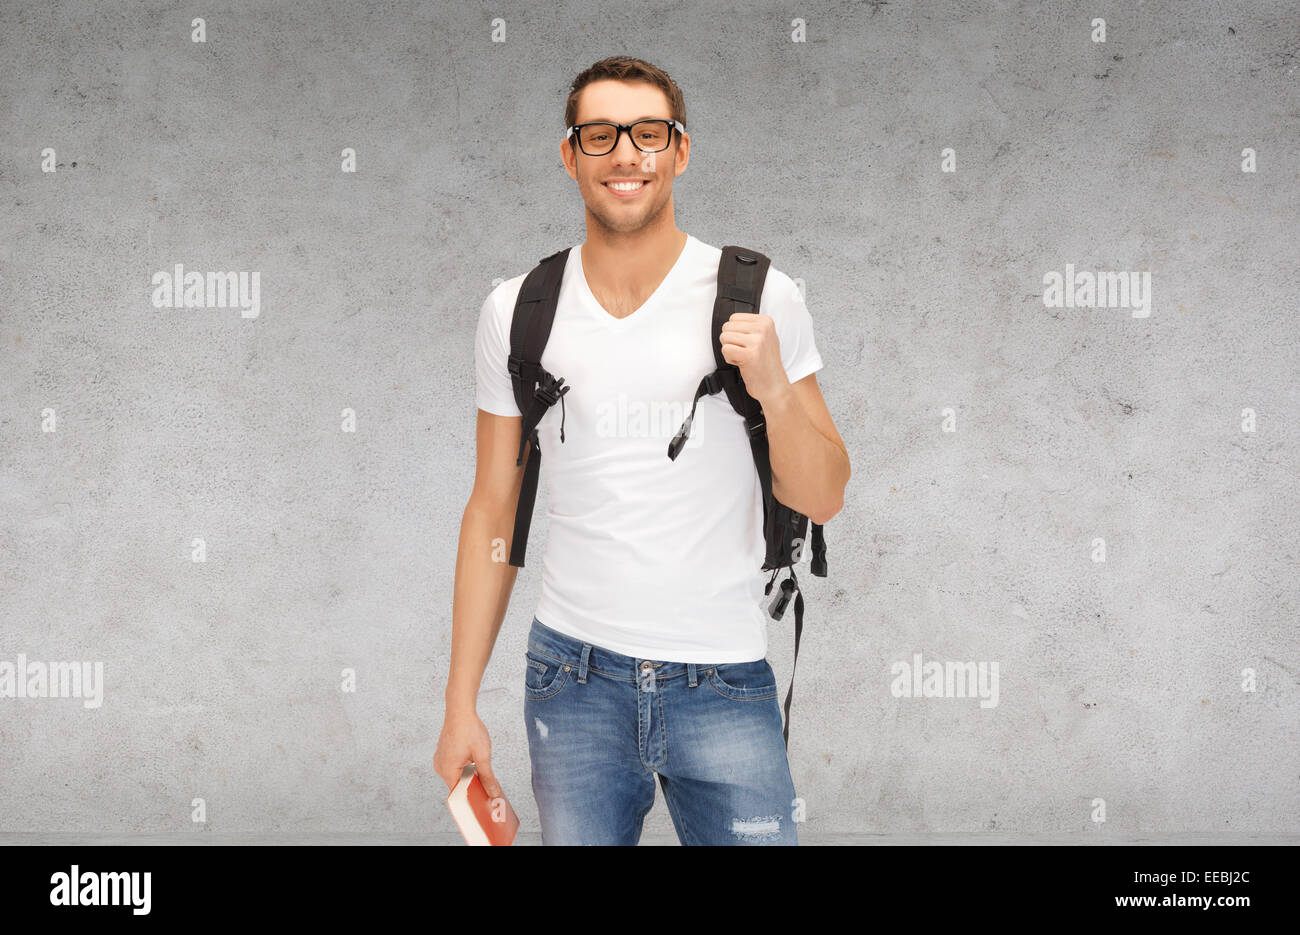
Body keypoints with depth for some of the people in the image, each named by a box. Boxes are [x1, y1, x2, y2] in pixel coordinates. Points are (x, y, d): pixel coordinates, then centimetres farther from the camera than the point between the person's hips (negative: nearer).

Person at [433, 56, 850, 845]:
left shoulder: (758, 299, -2)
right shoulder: (519, 311, 4)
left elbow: (822, 499, 0)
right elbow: (494, 509, 9)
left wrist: (774, 388, -19)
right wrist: (462, 704, 7)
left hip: (722, 686, -1)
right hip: (572, 679, 2)